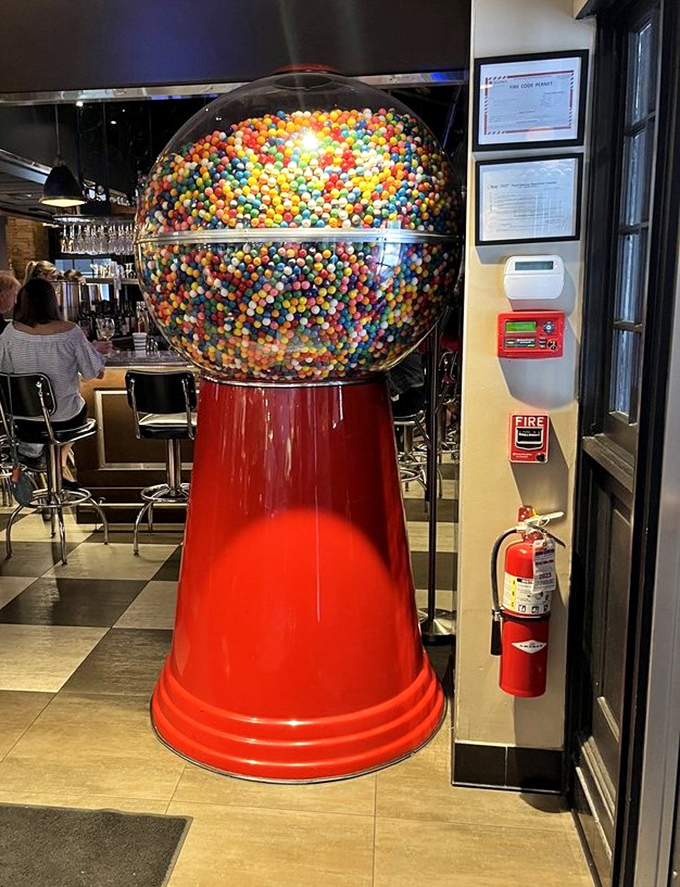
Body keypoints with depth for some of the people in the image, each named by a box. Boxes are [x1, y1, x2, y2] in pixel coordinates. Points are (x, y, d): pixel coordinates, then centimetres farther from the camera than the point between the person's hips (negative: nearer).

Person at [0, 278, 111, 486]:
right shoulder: (70, 332, -20)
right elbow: (94, 373, -12)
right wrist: (96, 350, 8)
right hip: (64, 418, -3)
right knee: (80, 406, 32)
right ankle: (61, 460, 37)